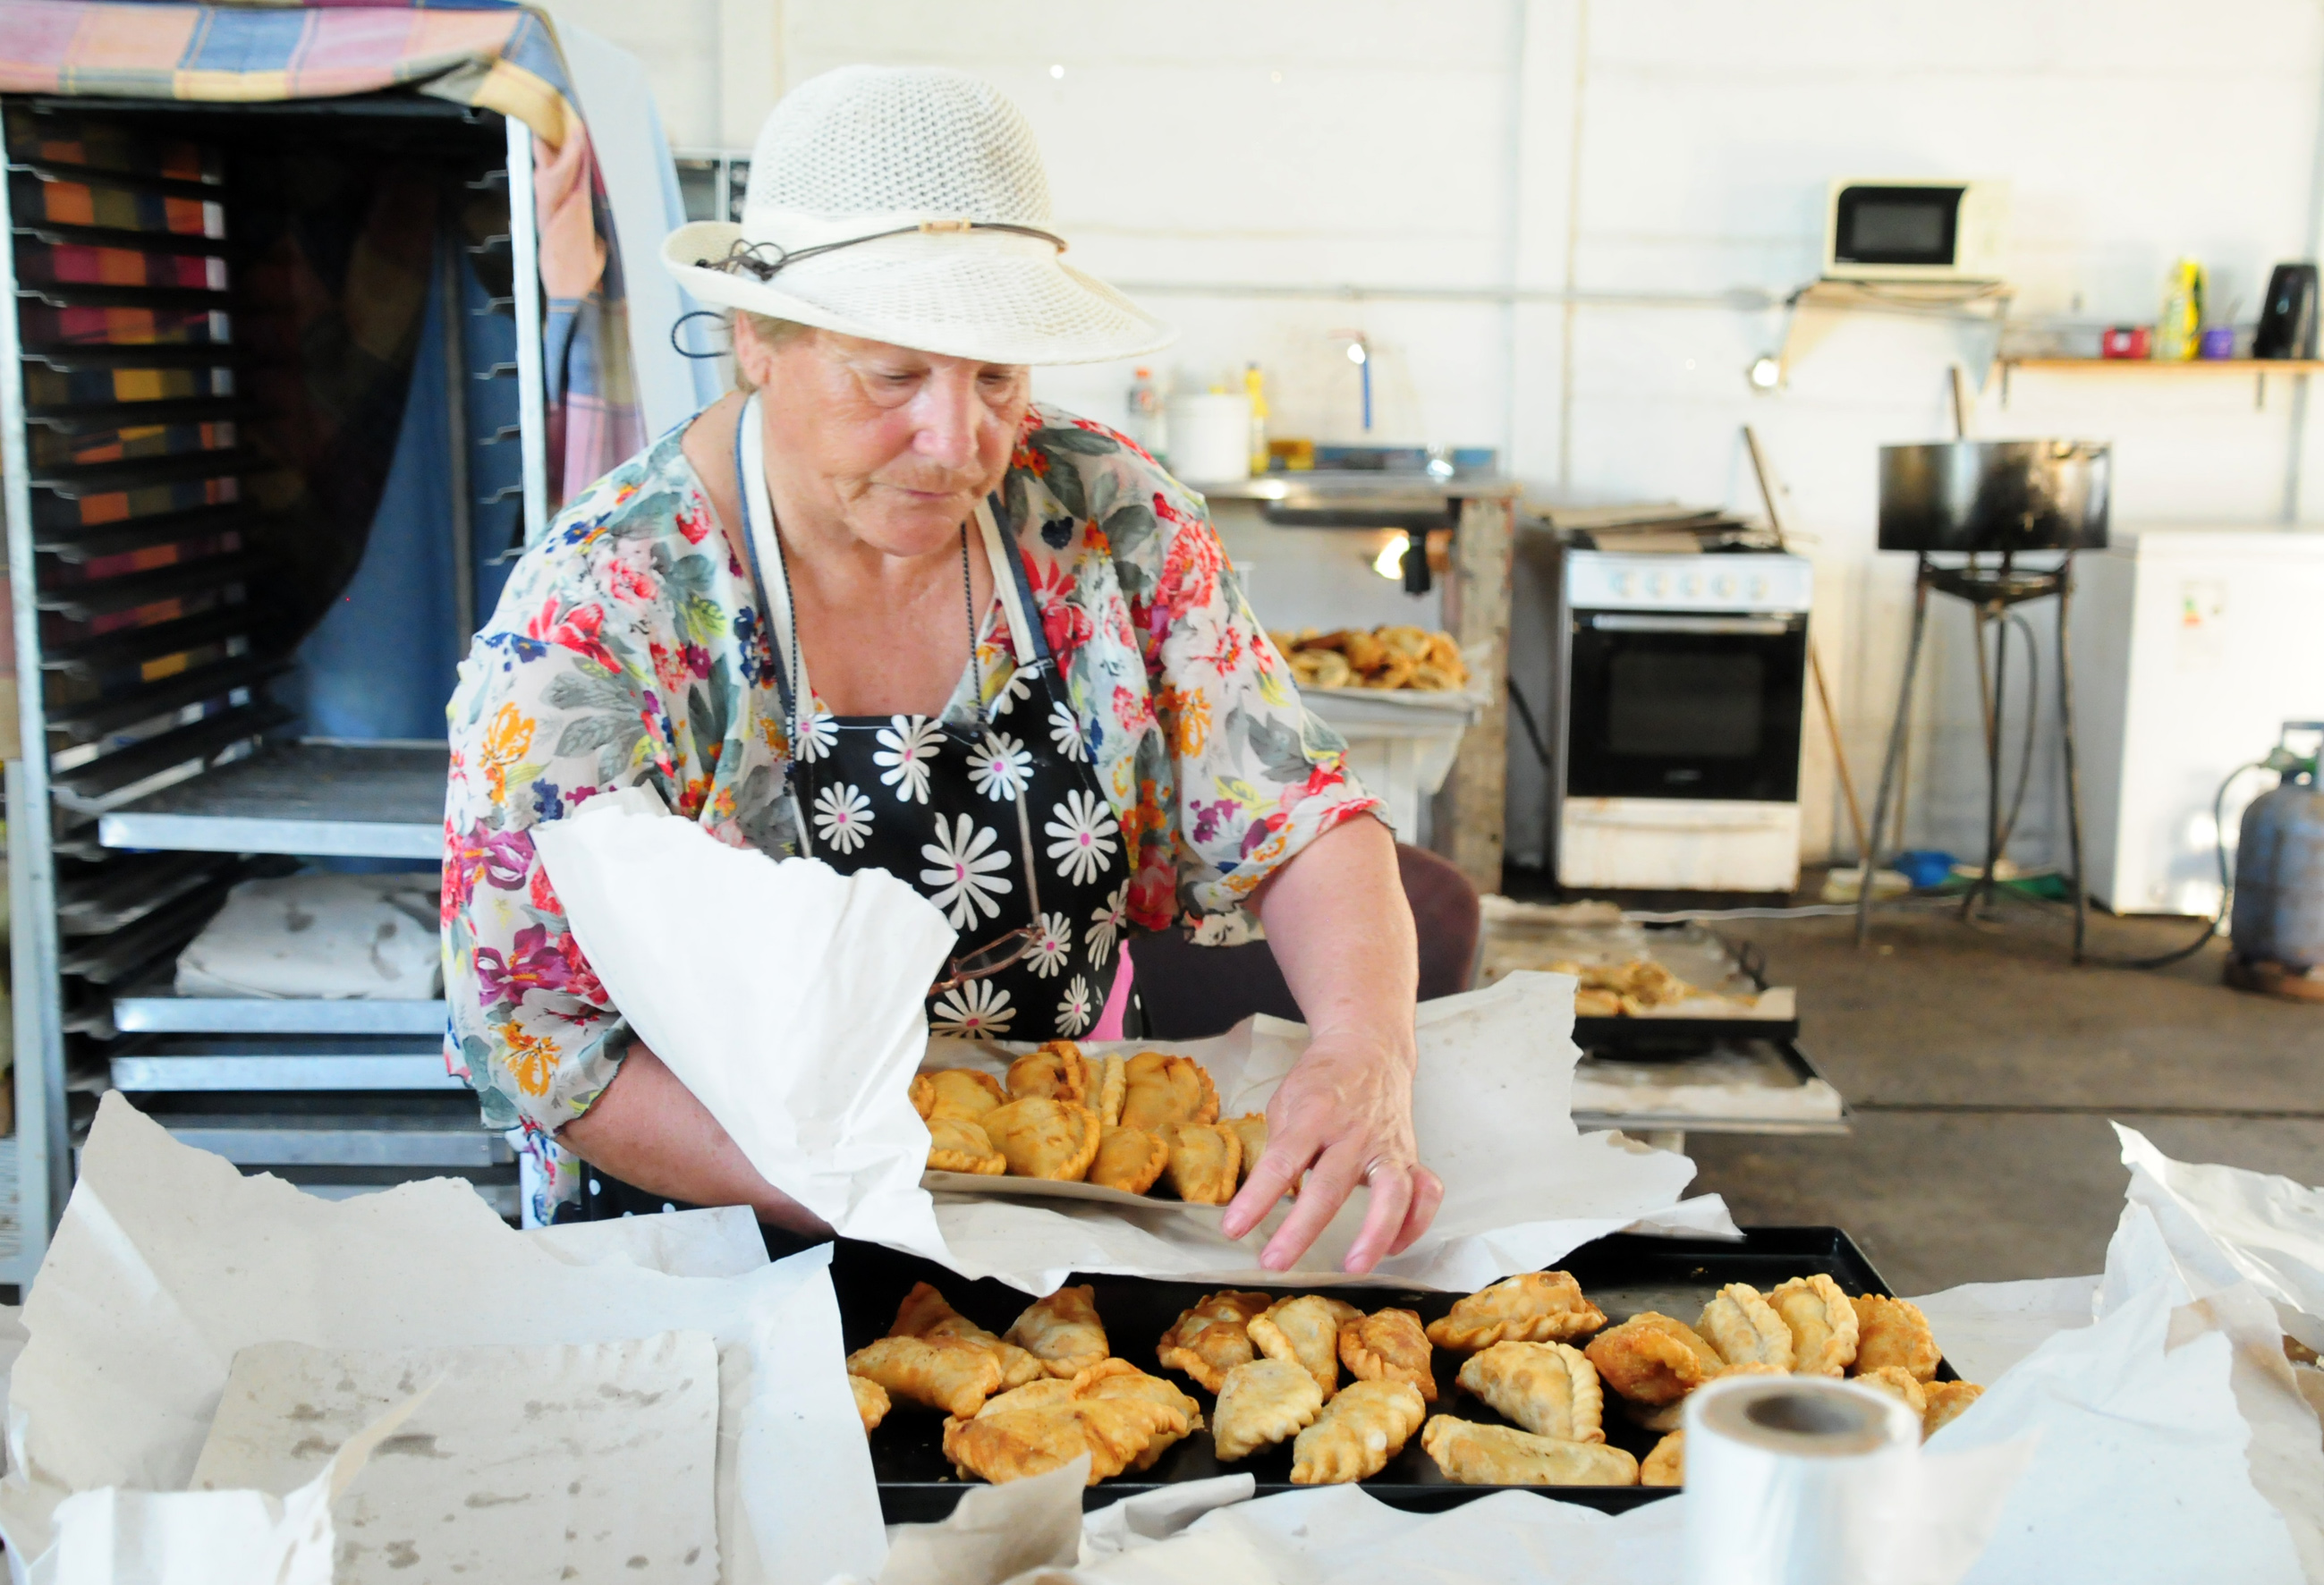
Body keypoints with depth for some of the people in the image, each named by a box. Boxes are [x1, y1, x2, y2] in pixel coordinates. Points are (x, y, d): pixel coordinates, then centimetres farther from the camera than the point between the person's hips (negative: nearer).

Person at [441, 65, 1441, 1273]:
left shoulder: (1110, 518, -8)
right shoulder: (599, 608, -19)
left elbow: (1299, 823, -4)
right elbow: (527, 1029, -16)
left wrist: (1364, 1051, -25)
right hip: (720, 1262, -2)